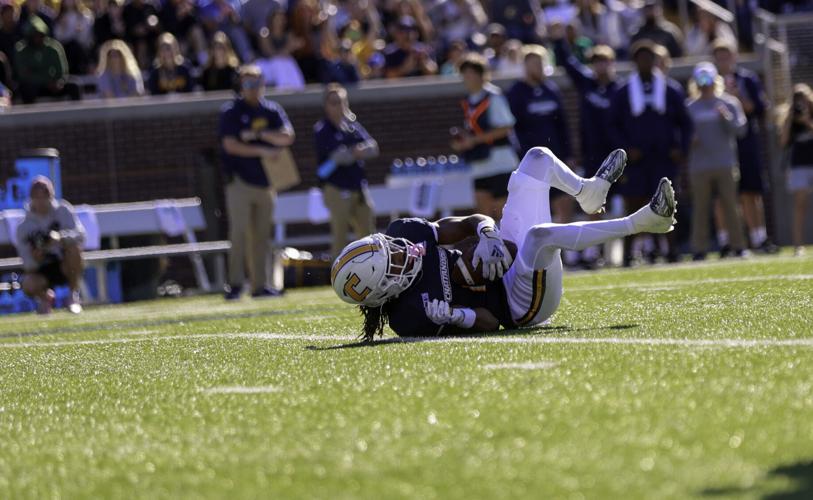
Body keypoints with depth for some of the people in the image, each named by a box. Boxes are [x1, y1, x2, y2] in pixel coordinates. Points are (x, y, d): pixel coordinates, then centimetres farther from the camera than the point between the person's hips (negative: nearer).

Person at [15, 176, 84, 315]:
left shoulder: (62, 211, -5)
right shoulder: (24, 228, -7)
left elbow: (80, 234, -21)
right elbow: (28, 266, -9)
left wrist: (61, 238, -41)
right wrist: (34, 259, -33)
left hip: (65, 266, 0)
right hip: (42, 272, 0)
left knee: (73, 246, -30)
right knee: (29, 286, -33)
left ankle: (74, 295, -16)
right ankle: (45, 296, 8)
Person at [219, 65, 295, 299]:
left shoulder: (273, 110, 10)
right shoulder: (231, 112, -2)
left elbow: (287, 137, -2)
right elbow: (230, 145, -12)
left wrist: (258, 134, -14)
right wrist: (261, 151, -17)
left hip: (265, 181, 5)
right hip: (240, 181, -5)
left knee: (261, 235, 6)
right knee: (239, 232, -12)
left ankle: (259, 285, 10)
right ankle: (235, 284, -12)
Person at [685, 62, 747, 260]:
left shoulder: (728, 104, 5)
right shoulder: (690, 108, 7)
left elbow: (740, 128, -3)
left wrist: (727, 118, -19)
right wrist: (690, 140, -8)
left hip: (725, 164, -1)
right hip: (699, 167, 1)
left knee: (730, 206, -1)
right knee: (700, 208, 0)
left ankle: (738, 246, 4)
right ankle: (699, 250, 4)